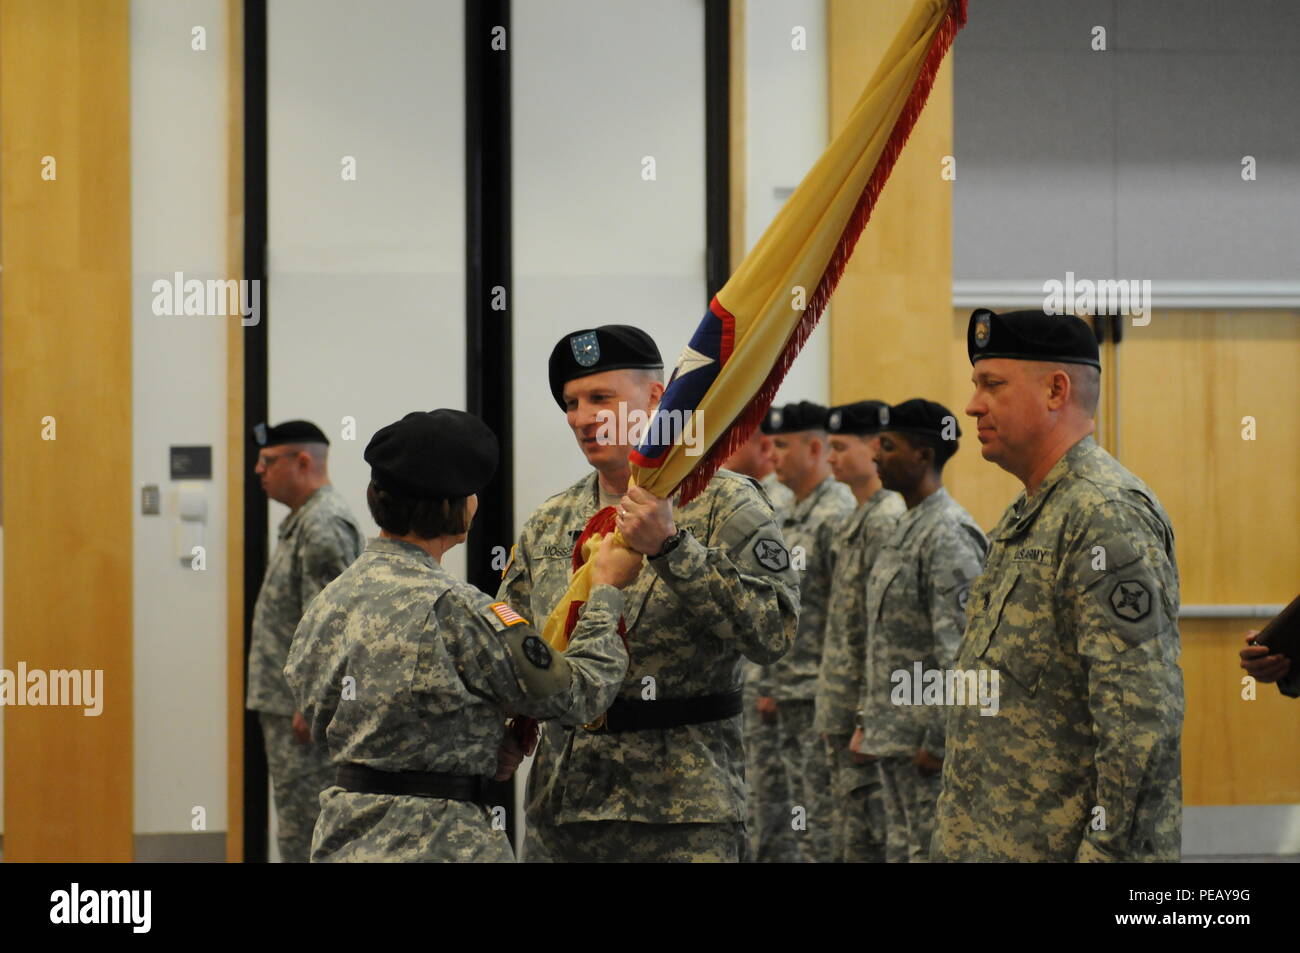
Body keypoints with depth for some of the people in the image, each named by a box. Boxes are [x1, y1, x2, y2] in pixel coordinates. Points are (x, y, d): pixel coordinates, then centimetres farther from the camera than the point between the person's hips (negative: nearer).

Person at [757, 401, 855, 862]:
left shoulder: (838, 516, -14)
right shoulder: (788, 519, 16)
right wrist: (769, 686, 17)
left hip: (822, 697, -10)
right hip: (790, 698, 10)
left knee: (826, 816, -6)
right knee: (803, 818, 13)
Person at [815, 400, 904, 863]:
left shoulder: (887, 521, -15)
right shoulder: (857, 520, 16)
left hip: (865, 714, -10)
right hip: (841, 717, 10)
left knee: (866, 845, -6)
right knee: (846, 846, 13)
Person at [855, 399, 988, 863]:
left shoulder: (950, 535, -16)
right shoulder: (904, 529, 15)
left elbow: (958, 650, -21)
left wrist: (938, 740, -21)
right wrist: (870, 720, 18)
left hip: (926, 740, -10)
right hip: (894, 738, 10)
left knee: (931, 851, -6)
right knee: (901, 848, 13)